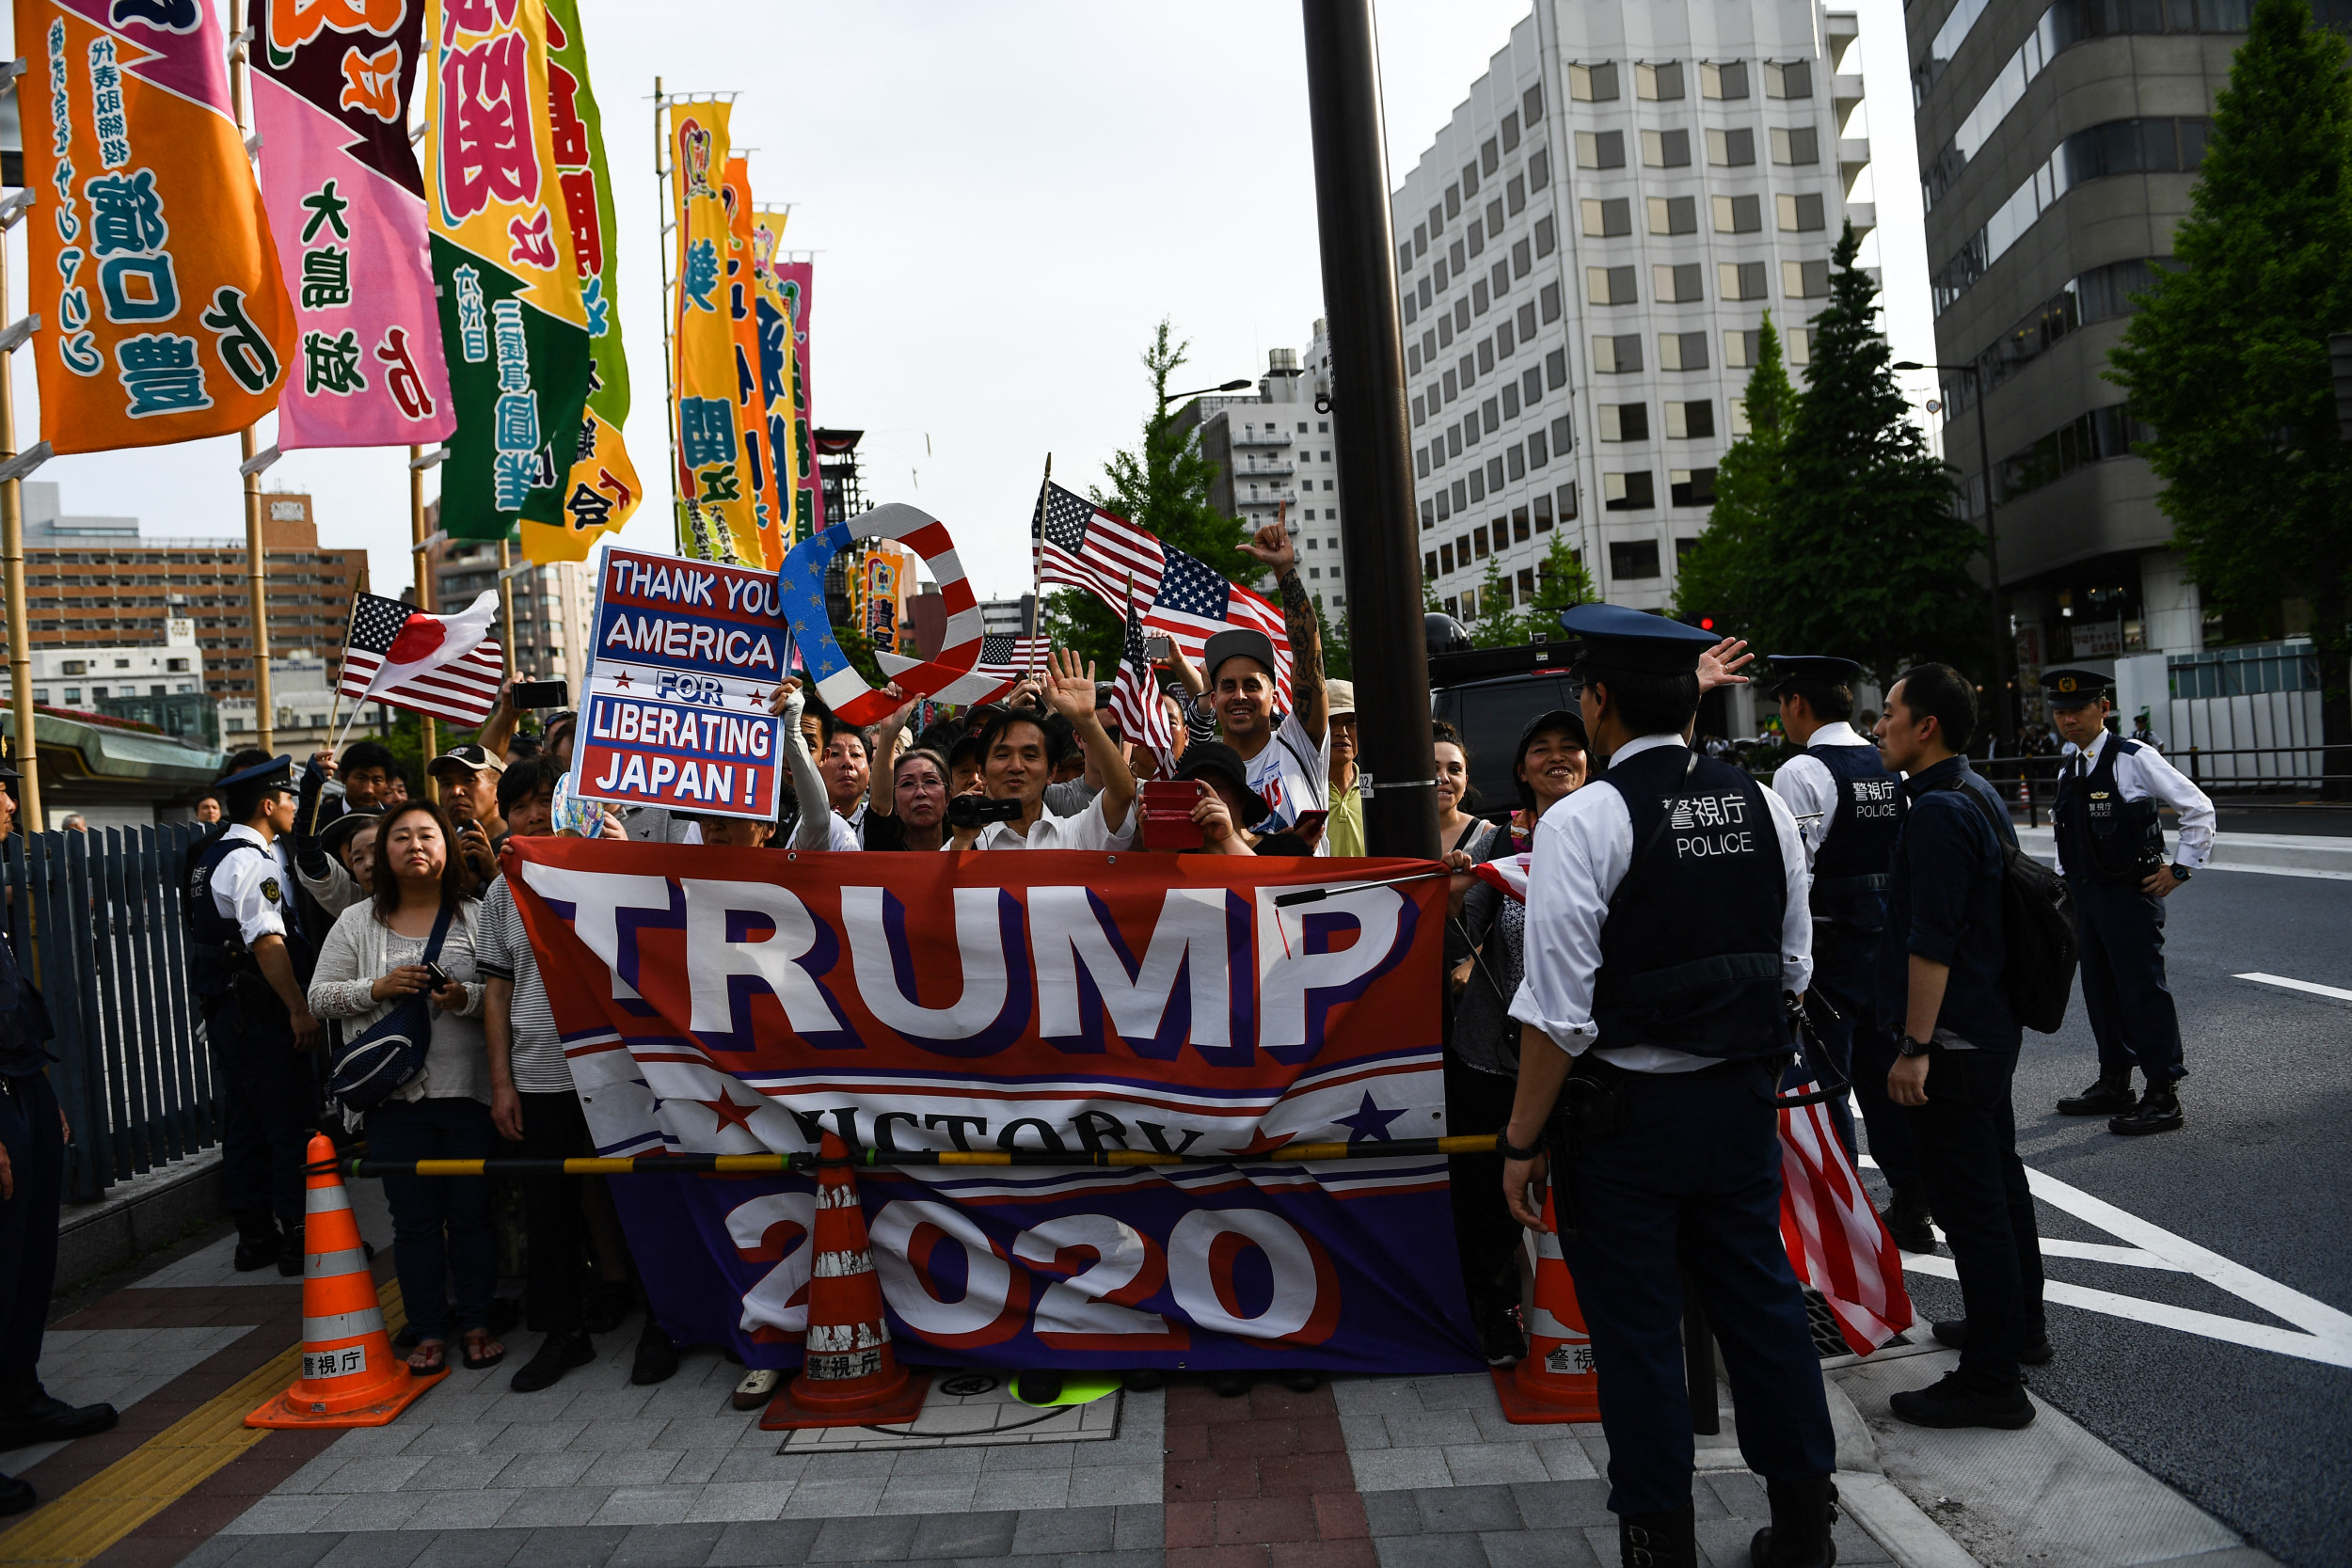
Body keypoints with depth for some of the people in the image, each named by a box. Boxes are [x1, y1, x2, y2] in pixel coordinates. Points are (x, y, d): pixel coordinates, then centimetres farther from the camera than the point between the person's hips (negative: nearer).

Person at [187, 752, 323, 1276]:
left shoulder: (212, 856, 16)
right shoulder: (253, 862, -16)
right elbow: (267, 942, -24)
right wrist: (300, 1009, -24)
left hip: (224, 1011, 10)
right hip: (260, 1012, -10)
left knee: (245, 1124, 14)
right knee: (290, 1122, -4)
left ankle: (253, 1236, 22)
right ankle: (296, 1237, 0)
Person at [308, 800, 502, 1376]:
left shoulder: (475, 917, 3)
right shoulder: (357, 922, 8)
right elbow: (320, 997, 8)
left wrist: (466, 998, -18)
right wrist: (378, 988, -8)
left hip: (467, 1088, -1)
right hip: (395, 1093, 1)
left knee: (472, 1211, 6)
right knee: (415, 1217, 7)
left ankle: (477, 1323, 20)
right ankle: (429, 1331, 19)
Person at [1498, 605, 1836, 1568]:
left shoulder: (1583, 821, -17)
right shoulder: (1764, 807, 2)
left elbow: (1560, 1012, -19)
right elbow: (1794, 969, 10)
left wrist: (1524, 1142, -11)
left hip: (1626, 1115, -6)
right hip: (1744, 1101, 6)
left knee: (1636, 1328, 8)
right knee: (1760, 1304, 17)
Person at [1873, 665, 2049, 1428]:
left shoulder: (1938, 812, -20)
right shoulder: (1979, 793, 13)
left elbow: (1931, 943, -24)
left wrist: (1915, 1047, -22)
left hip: (1952, 1040, -11)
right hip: (1992, 1025, 11)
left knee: (1971, 1205, -4)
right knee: (1999, 1181, 22)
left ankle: (1992, 1380, 3)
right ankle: (2018, 1326, 38)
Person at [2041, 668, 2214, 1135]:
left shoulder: (2134, 759, -10)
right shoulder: (2068, 769, 11)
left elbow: (2199, 809, -7)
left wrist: (2180, 869, -8)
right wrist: (2066, 881, 16)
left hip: (2130, 895, -7)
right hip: (2085, 897, 7)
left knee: (2143, 991, -5)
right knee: (2100, 991, 14)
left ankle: (2163, 1096, 4)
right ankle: (2114, 1084, 27)